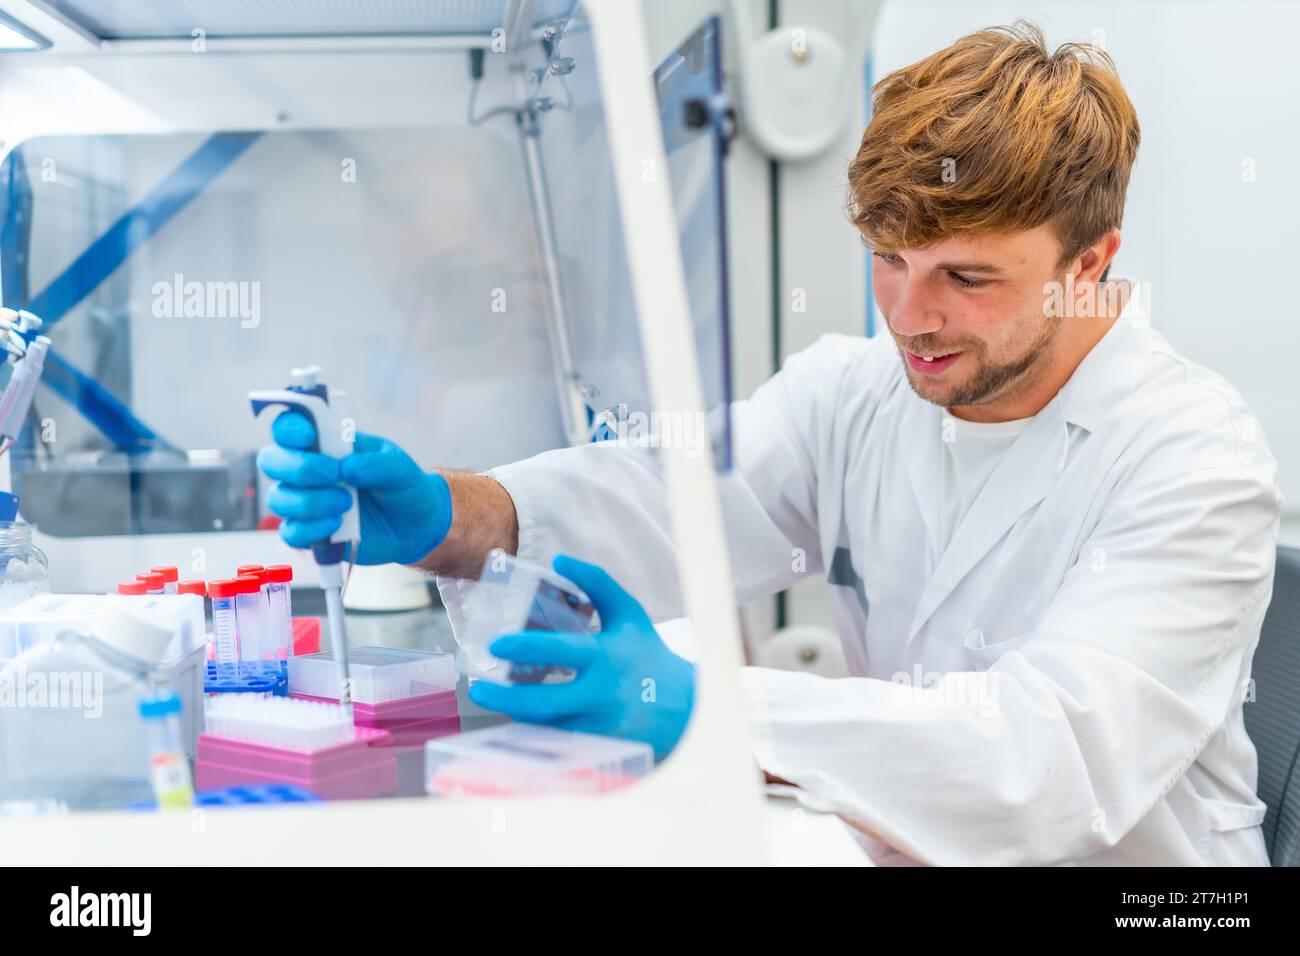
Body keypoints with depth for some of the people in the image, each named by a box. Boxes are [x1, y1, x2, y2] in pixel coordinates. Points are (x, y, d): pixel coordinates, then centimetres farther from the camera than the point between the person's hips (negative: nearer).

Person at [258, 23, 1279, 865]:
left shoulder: (1198, 463, -16)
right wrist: (443, 517, -33)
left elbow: (1063, 750, -29)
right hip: (890, 849, 4)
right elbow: (659, 500, -12)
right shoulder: (857, 392, 0)